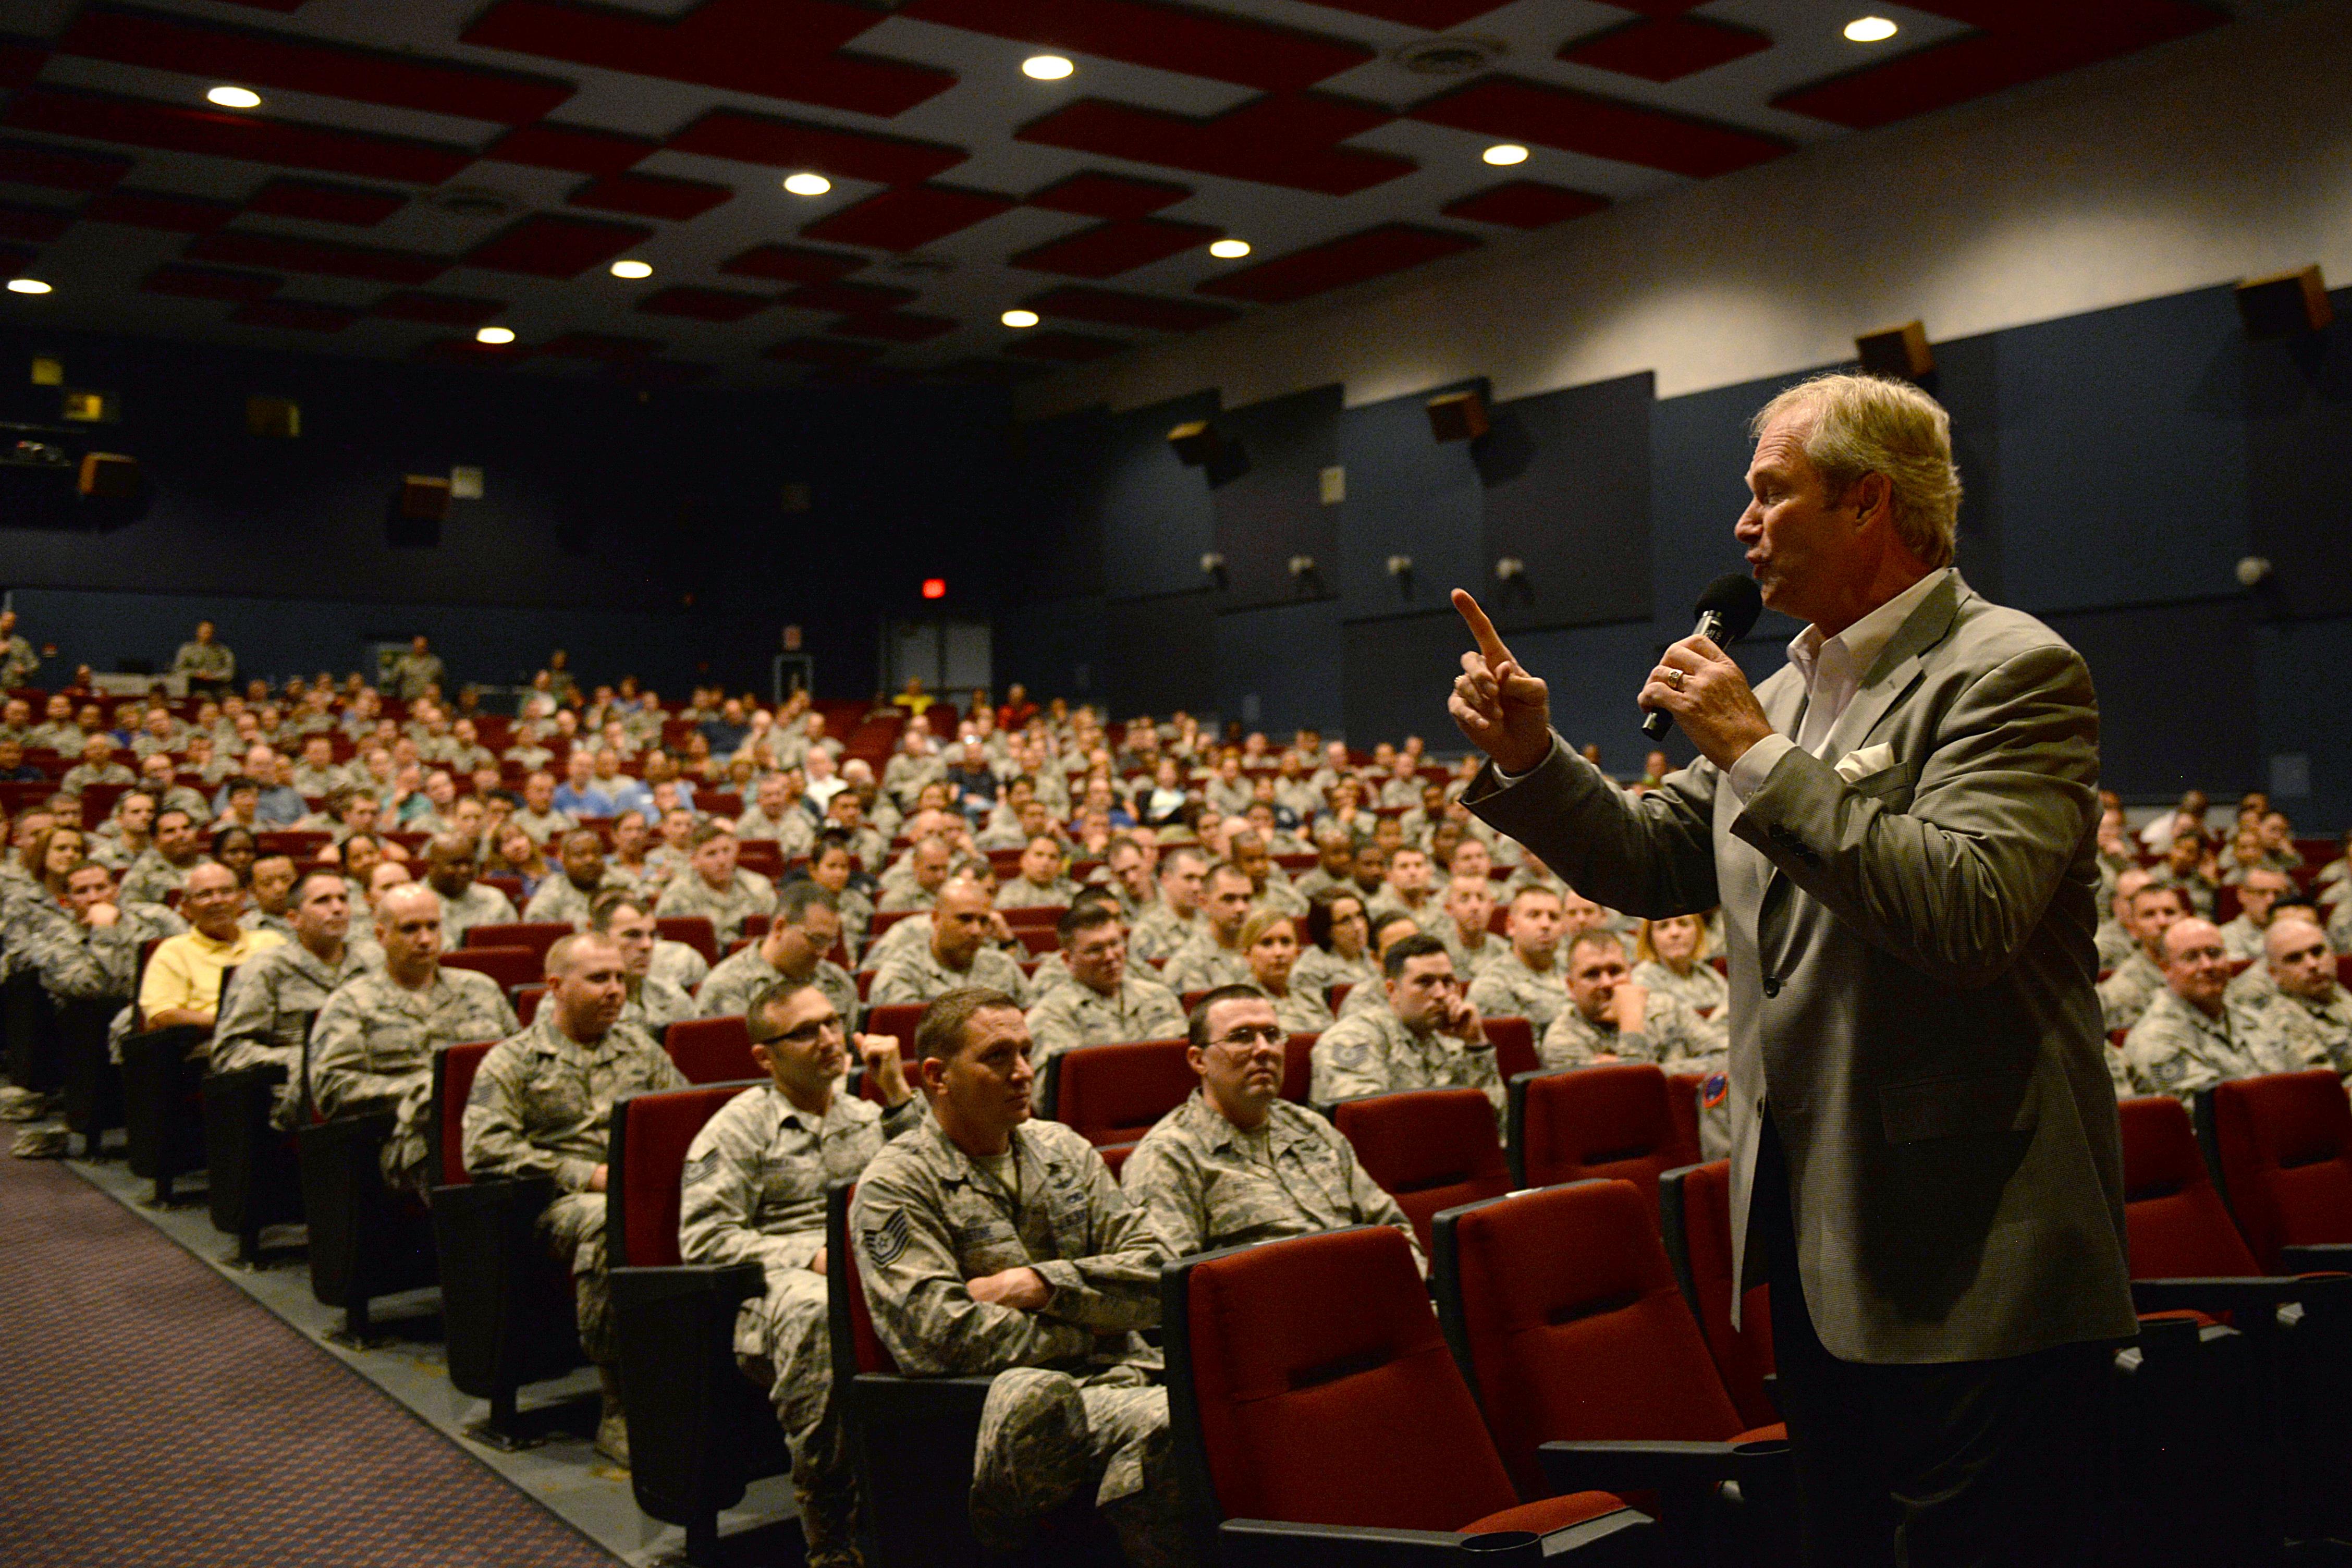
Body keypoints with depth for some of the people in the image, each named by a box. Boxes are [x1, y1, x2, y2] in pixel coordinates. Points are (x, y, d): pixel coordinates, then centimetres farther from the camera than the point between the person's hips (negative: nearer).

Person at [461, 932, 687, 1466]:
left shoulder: (639, 1048, 24)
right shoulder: (513, 1060, 8)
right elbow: (485, 1149, -5)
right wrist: (587, 1175, -12)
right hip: (560, 1200, -4)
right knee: (607, 1227, -41)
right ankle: (622, 1410, -32)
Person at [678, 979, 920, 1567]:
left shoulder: (868, 1114, 27)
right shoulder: (739, 1127, 13)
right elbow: (703, 1238, 1)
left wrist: (899, 1095, 9)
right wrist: (809, 1257, -9)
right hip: (775, 1283, -3)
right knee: (817, 1310, -41)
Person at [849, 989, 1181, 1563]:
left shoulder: (1063, 1150, 20)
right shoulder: (895, 1186, 2)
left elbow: (1155, 1275, 12)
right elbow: (938, 1333, -11)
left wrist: (1042, 1285, -4)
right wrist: (1083, 1333, -3)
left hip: (1121, 1378, 4)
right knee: (1033, 1396, -42)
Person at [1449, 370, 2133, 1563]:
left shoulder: (2011, 672, -13)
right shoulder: (1787, 695, 13)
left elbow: (1970, 914, -27)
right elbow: (1654, 862, 16)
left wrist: (1761, 758, -23)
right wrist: (1529, 758, 1)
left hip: (1969, 1264, -8)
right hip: (1819, 1243, 8)